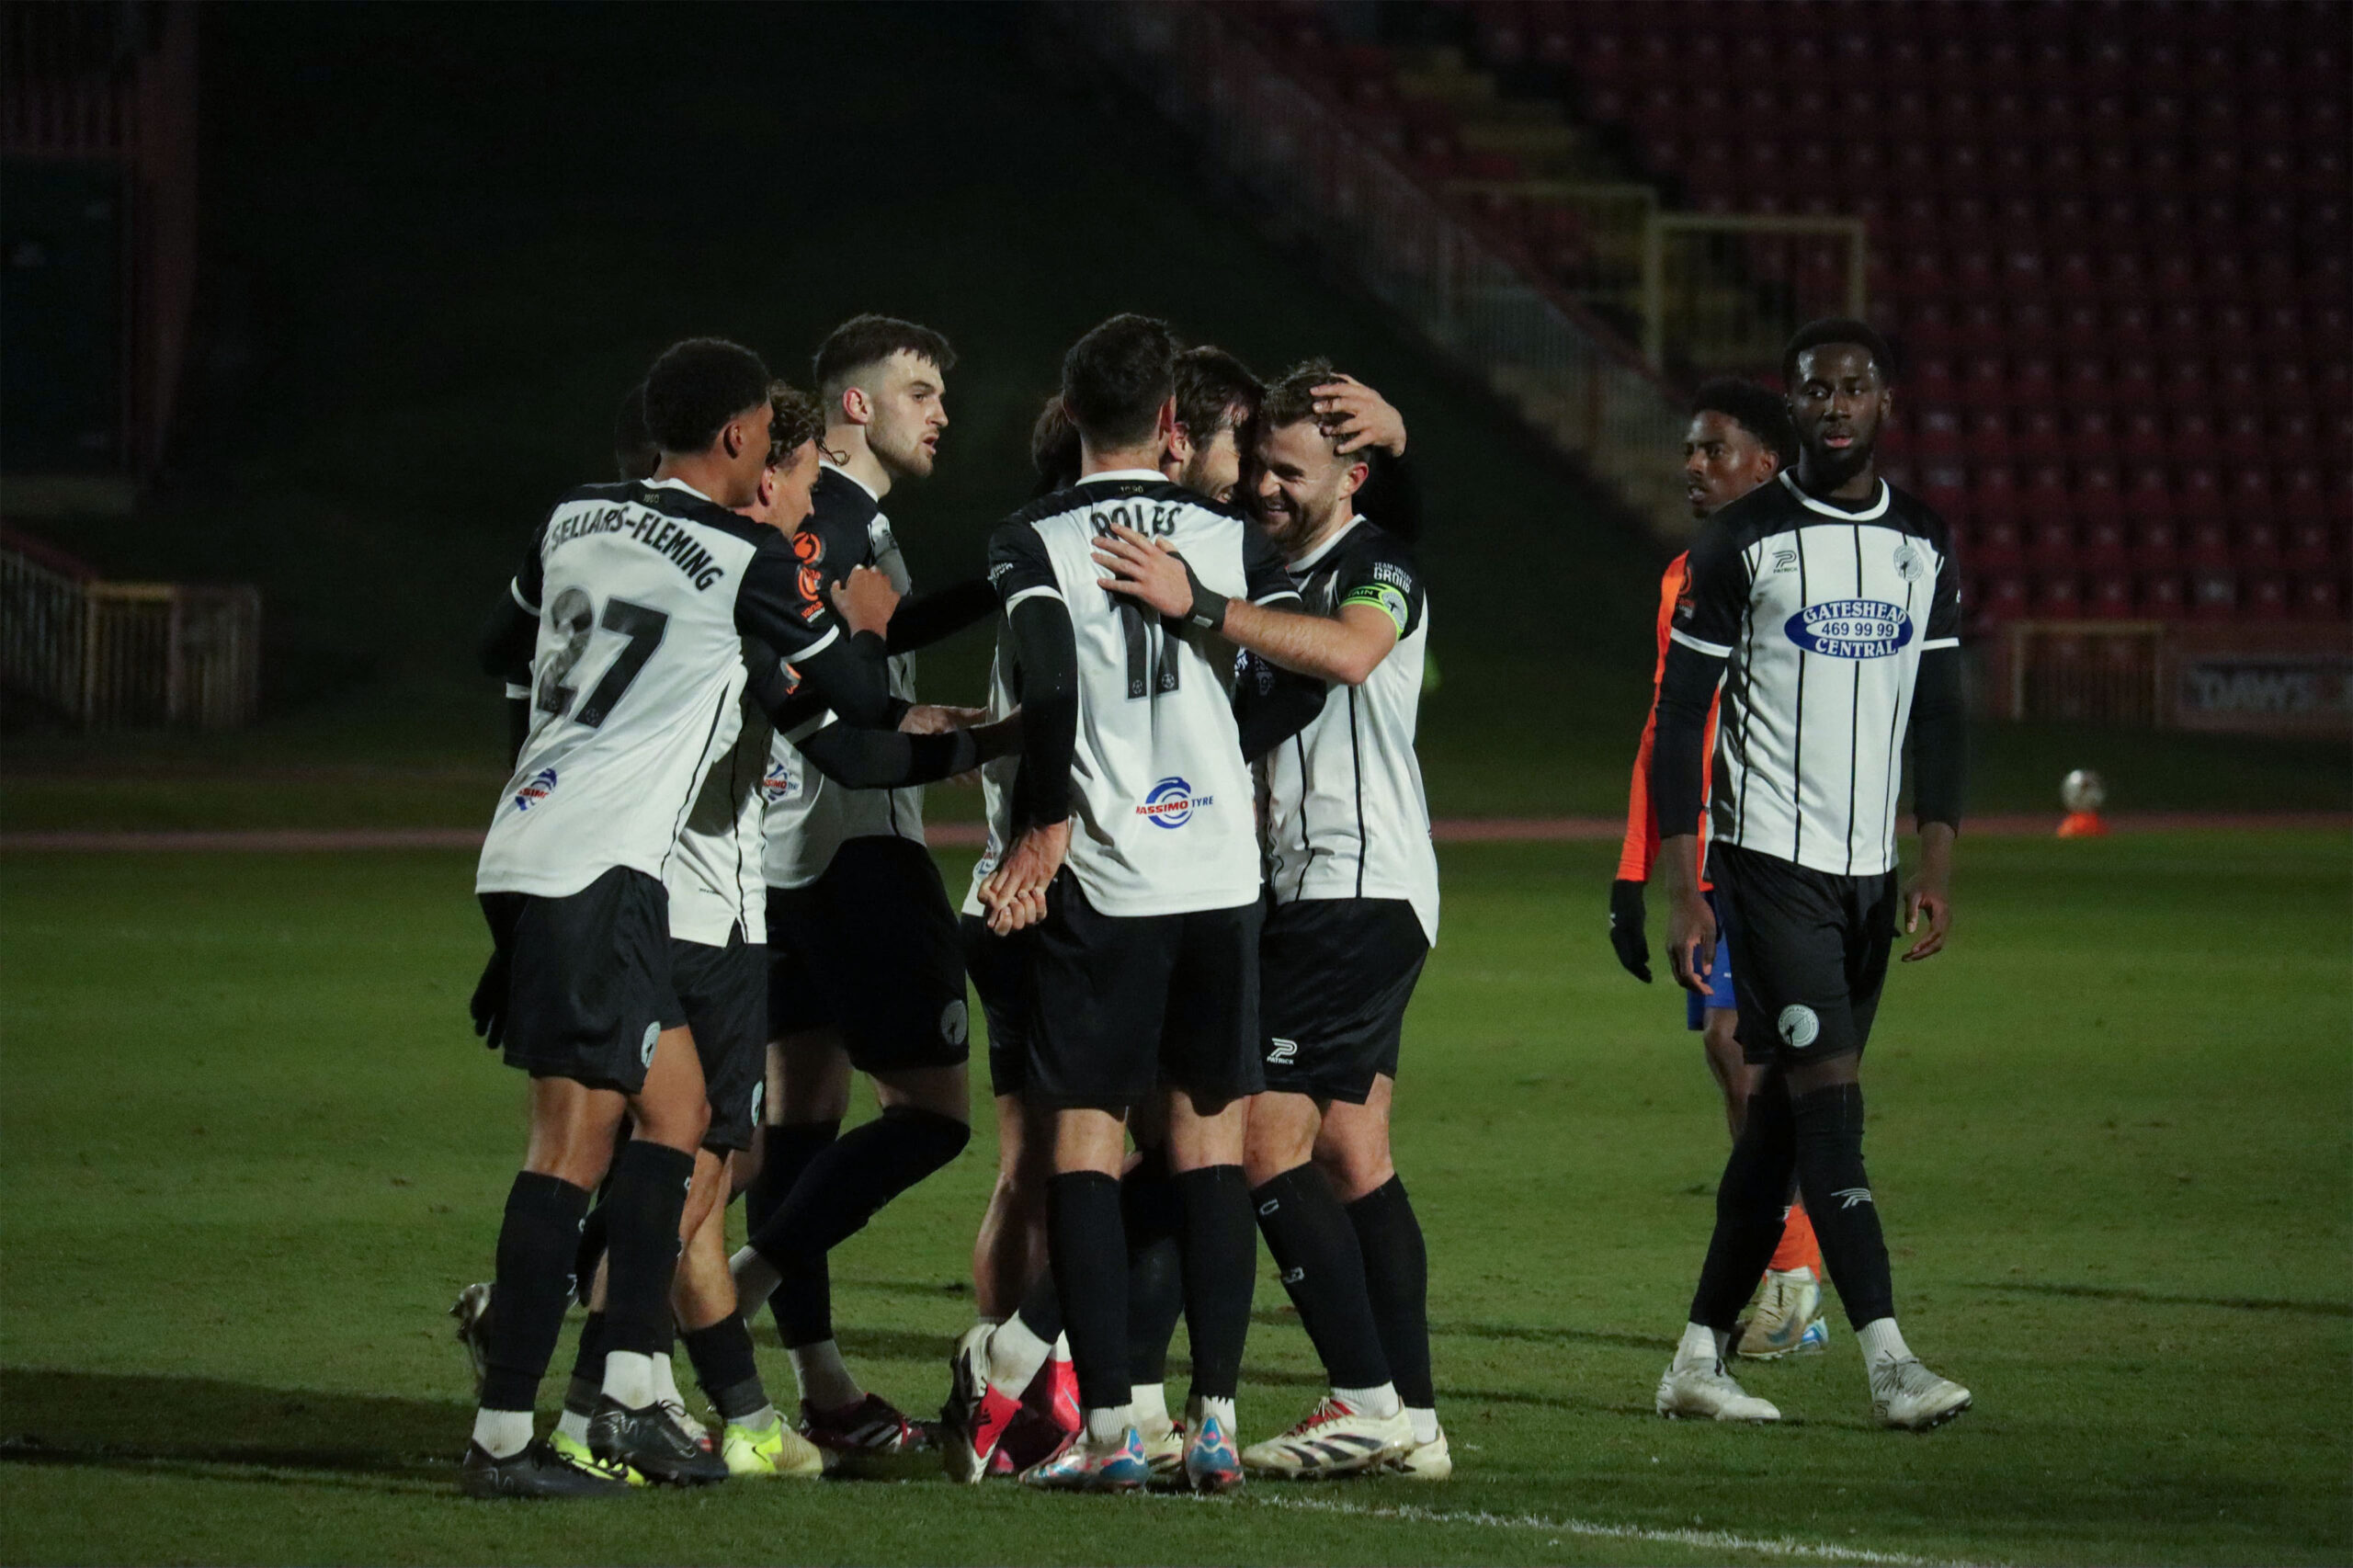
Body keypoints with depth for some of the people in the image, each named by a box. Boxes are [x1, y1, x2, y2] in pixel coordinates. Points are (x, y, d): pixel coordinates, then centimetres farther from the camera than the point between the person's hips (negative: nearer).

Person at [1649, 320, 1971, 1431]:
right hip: (1768, 859, -5)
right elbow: (1679, 718, -4)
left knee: (1784, 1114, 8)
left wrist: (1936, 869, 3)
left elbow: (1939, 717, 14)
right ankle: (1889, 1362, -20)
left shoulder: (1924, 547, 10)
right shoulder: (1742, 543, -4)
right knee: (1830, 1094, -15)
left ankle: (1700, 1356, 16)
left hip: (1868, 870, 5)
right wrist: (1682, 890, -9)